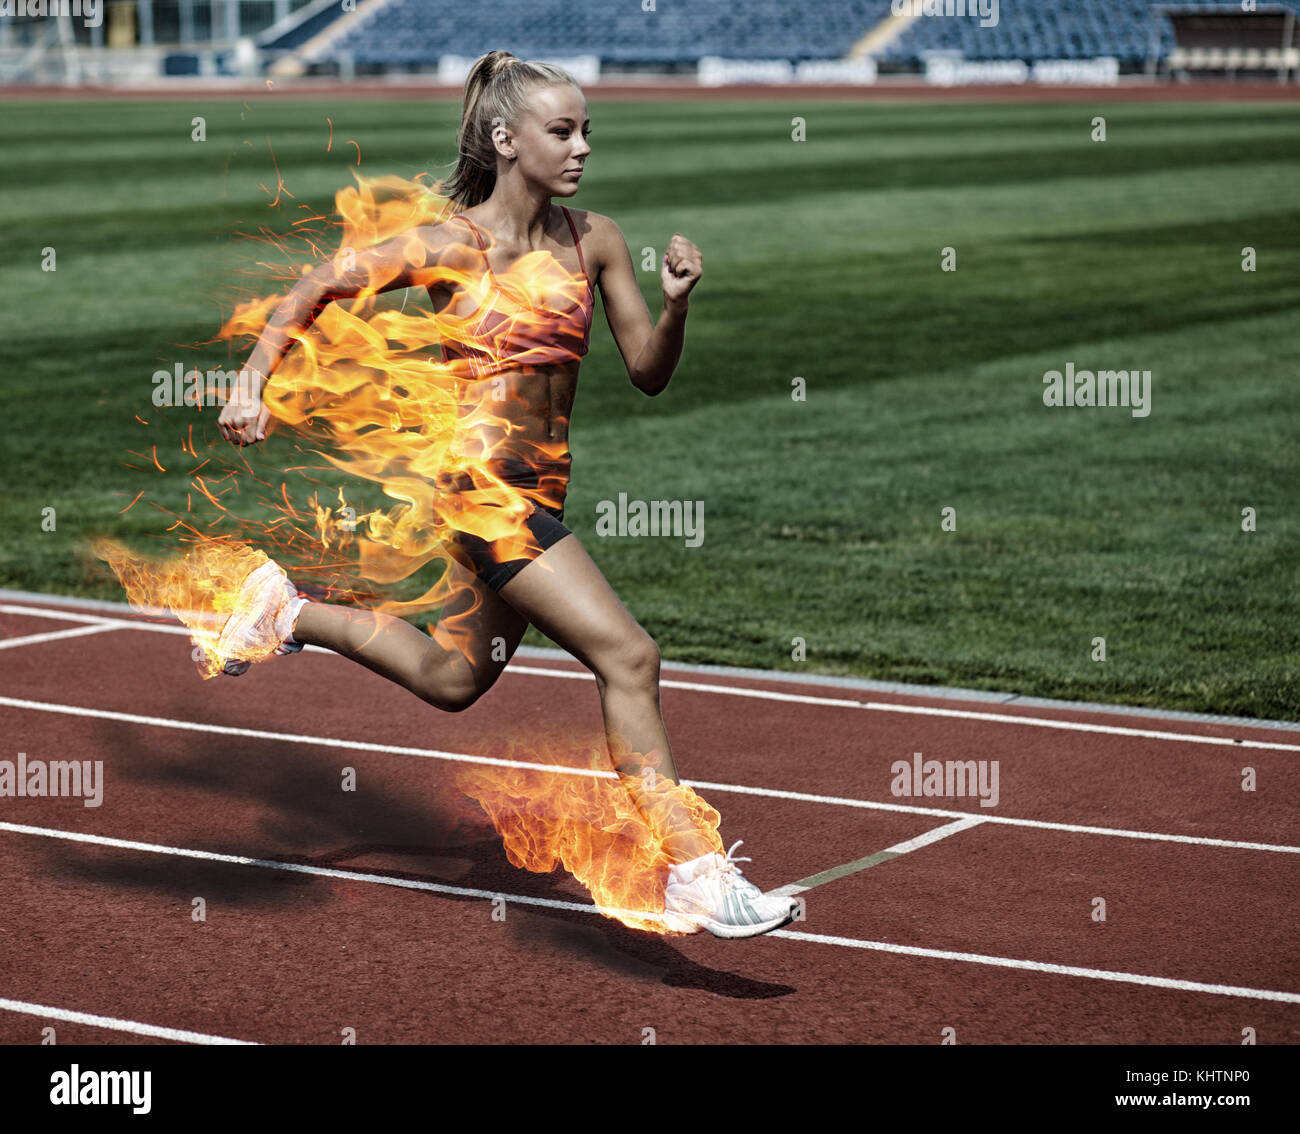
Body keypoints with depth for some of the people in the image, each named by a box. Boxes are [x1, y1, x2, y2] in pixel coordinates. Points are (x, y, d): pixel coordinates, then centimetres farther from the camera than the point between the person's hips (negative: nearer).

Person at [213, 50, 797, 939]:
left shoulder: (594, 240, 4)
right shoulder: (458, 247, -12)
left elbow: (649, 373, 6)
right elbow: (322, 285, -3)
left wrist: (677, 302, -12)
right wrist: (254, 381, -9)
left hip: (541, 488, 8)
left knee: (453, 679, 23)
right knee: (628, 655, -17)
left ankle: (288, 611, 41)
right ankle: (695, 874, -15)